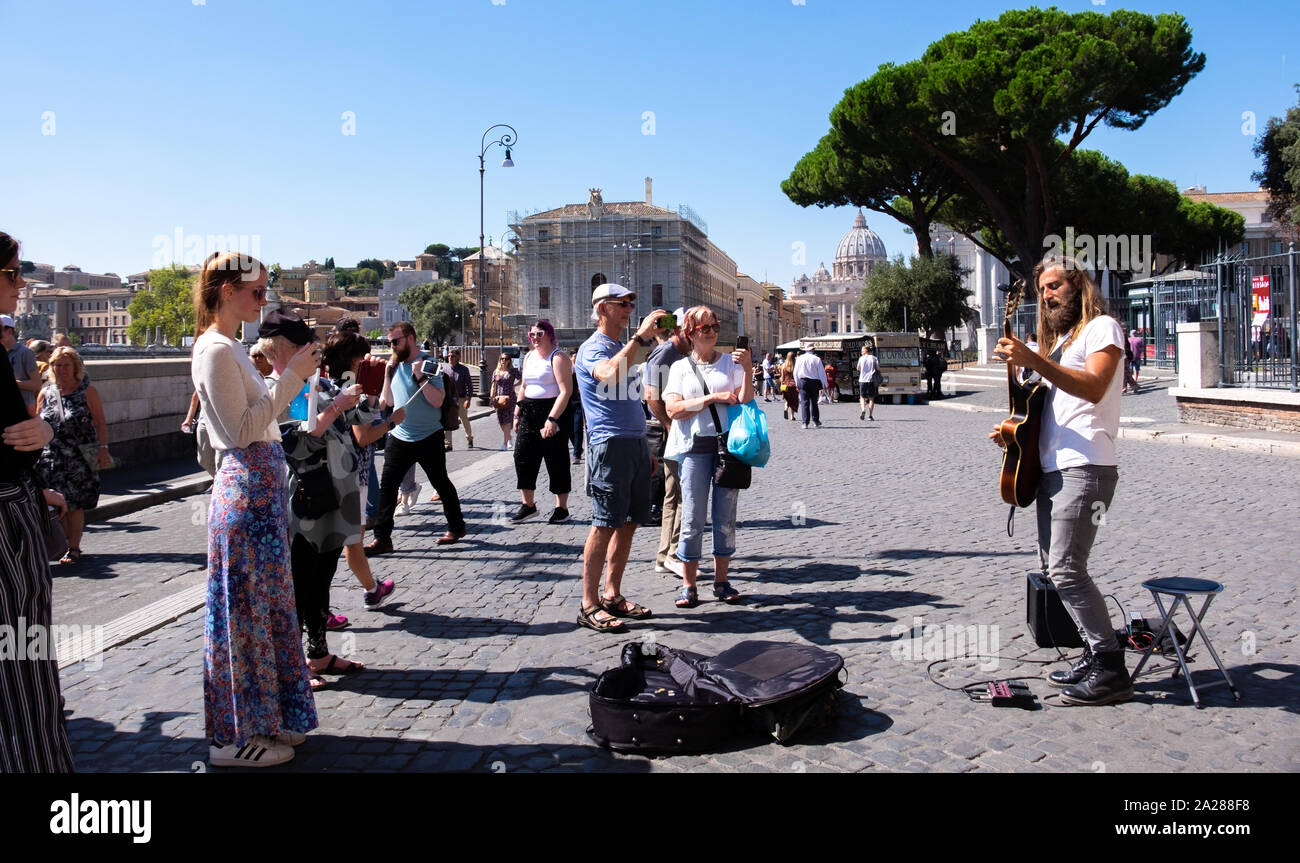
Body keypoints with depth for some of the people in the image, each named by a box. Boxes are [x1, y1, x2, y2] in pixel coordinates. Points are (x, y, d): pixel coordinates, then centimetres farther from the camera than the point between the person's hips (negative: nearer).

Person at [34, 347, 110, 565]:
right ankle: (65, 544, 17)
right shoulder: (45, 394, 9)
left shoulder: (87, 392, 0)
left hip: (80, 458, -3)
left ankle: (74, 548, 5)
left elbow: (100, 423, -2)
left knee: (74, 504, -3)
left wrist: (103, 448, -11)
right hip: (51, 459, 3)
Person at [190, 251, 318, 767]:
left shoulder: (229, 347, 15)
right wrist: (291, 377, -18)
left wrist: (292, 376, 14)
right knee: (246, 609, 0)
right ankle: (236, 736, 12)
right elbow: (242, 430, -20)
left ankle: (266, 720, 28)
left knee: (266, 607, 16)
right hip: (246, 491, -10)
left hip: (261, 487, 10)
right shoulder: (216, 349, -14)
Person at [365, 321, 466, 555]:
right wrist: (388, 374, 2)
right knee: (387, 486, -2)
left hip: (428, 437, -5)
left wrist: (420, 377, -26)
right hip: (399, 437, 5)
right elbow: (389, 401, 10)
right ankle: (382, 538, 2)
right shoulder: (396, 365, 8)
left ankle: (456, 527, 26)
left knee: (441, 483, 9)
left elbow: (437, 400, -19)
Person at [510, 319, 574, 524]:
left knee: (556, 461, 0)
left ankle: (562, 508, 9)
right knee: (523, 457, 3)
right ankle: (528, 505, 13)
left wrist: (552, 419, -24)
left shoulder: (558, 357, -9)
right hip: (529, 414, 7)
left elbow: (566, 391, -17)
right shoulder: (528, 357, 15)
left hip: (553, 413, -7)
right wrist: (517, 414, 14)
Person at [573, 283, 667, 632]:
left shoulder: (624, 349, 20)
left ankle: (612, 595, 18)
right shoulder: (593, 348, -7)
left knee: (628, 522, 10)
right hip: (610, 444, -9)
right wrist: (641, 335, -29)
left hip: (636, 443, 9)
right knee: (605, 525, -8)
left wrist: (646, 450, 21)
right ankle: (589, 606, -1)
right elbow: (610, 374, -32)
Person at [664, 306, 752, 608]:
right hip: (695, 447, -1)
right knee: (692, 517, -2)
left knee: (726, 516, 5)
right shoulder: (680, 367, 8)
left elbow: (744, 402, -1)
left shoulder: (730, 362, 10)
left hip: (728, 444, 2)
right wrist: (714, 397, -9)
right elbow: (673, 409, -5)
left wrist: (747, 369, -14)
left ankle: (721, 581, 15)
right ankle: (688, 585, 6)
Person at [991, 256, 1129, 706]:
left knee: (1066, 569, -14)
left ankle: (1112, 670, -7)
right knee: (1052, 567, 9)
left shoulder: (1101, 327, -3)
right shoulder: (1059, 339, 24)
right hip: (1052, 467, 10)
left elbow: (1093, 387, -20)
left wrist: (1033, 360, -28)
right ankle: (1096, 653, 18)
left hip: (1084, 468, -9)